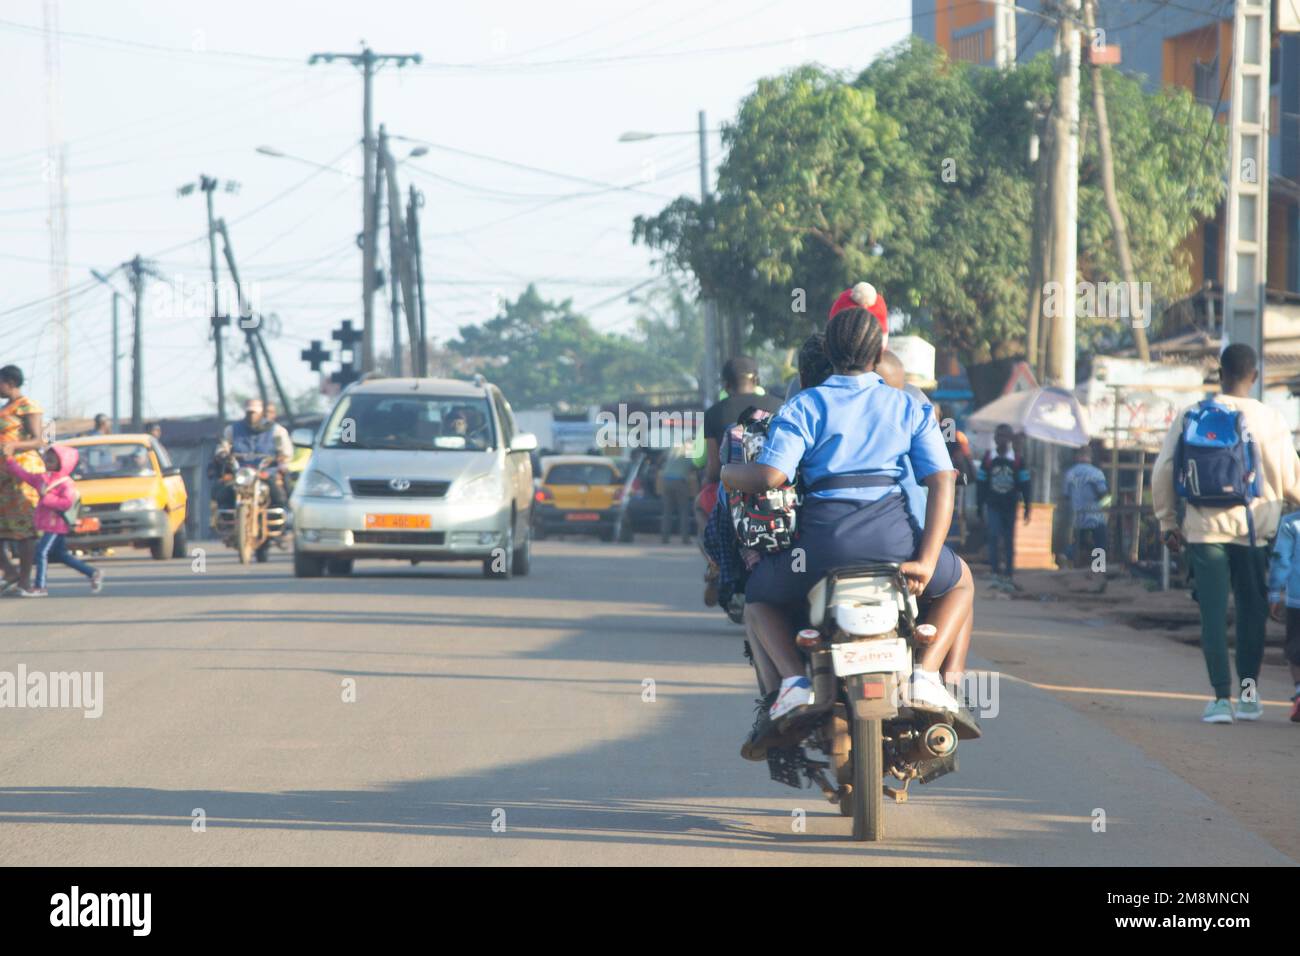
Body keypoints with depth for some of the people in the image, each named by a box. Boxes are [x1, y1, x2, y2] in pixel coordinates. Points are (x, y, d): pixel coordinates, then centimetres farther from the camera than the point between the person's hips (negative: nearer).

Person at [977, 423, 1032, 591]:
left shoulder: (1017, 461, 0)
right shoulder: (988, 459, 0)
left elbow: (1024, 485, 3)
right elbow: (980, 483, 5)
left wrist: (1027, 508, 1)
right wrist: (980, 506, 3)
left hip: (1010, 507, 1)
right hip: (993, 506, -1)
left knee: (1009, 541, 4)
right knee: (994, 536, -14)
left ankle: (1008, 577, 9)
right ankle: (996, 574, -9)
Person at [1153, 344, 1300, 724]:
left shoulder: (1191, 417, 0)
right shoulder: (1269, 420, -5)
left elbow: (1162, 471, 3)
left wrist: (1169, 522, 13)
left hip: (1205, 529, 0)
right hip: (1254, 528, 0)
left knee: (1213, 613, 1)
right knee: (1251, 609, 15)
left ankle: (1222, 696, -5)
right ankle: (1249, 689, 15)